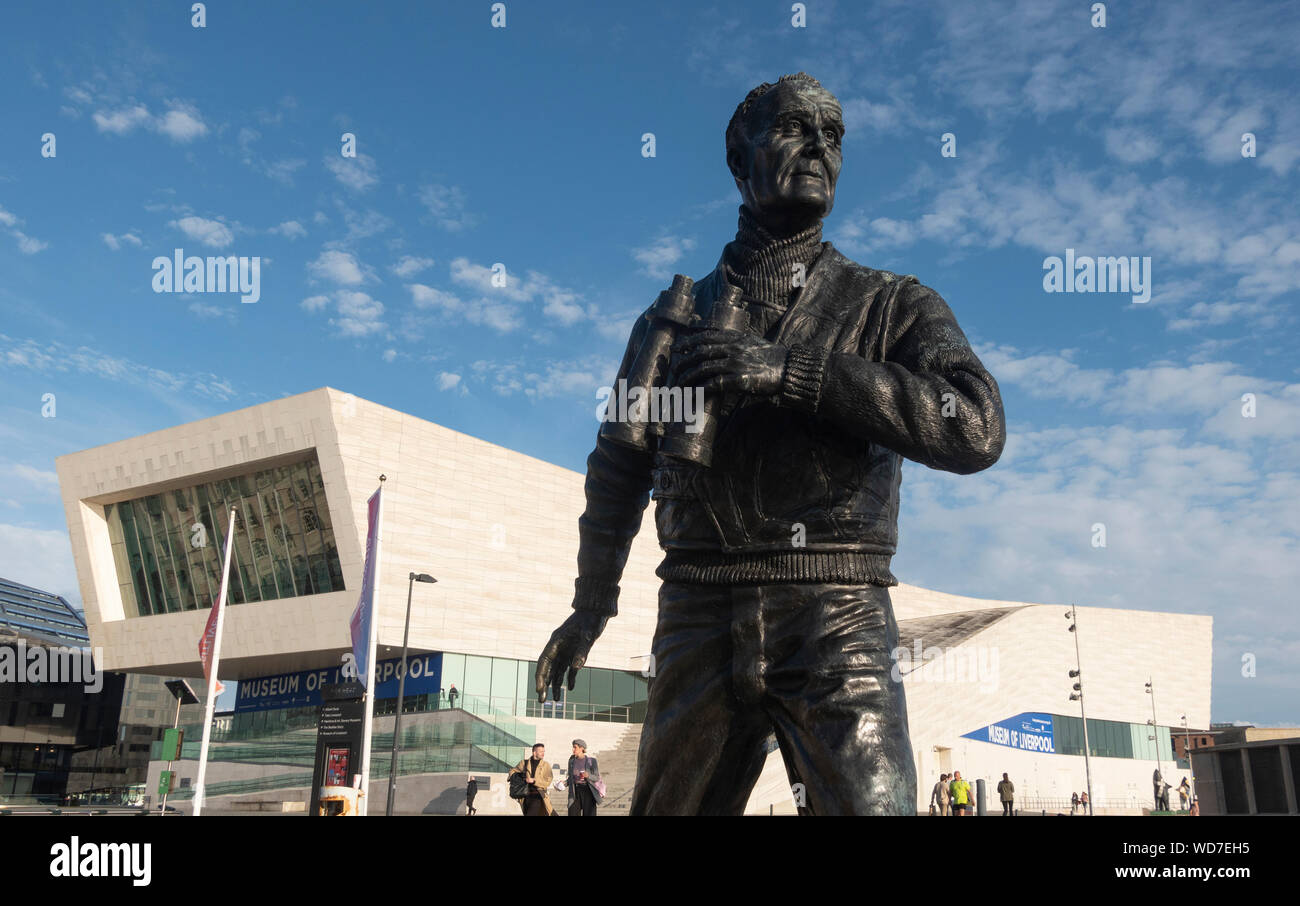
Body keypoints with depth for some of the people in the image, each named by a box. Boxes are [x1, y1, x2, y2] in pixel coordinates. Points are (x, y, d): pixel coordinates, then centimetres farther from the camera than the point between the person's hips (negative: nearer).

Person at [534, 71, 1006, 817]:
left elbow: (978, 427, -10)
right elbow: (618, 472, 24)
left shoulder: (892, 306, 8)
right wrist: (590, 609, 30)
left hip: (837, 624, -2)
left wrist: (788, 371, -15)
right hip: (698, 623, 3)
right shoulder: (675, 318, 15)